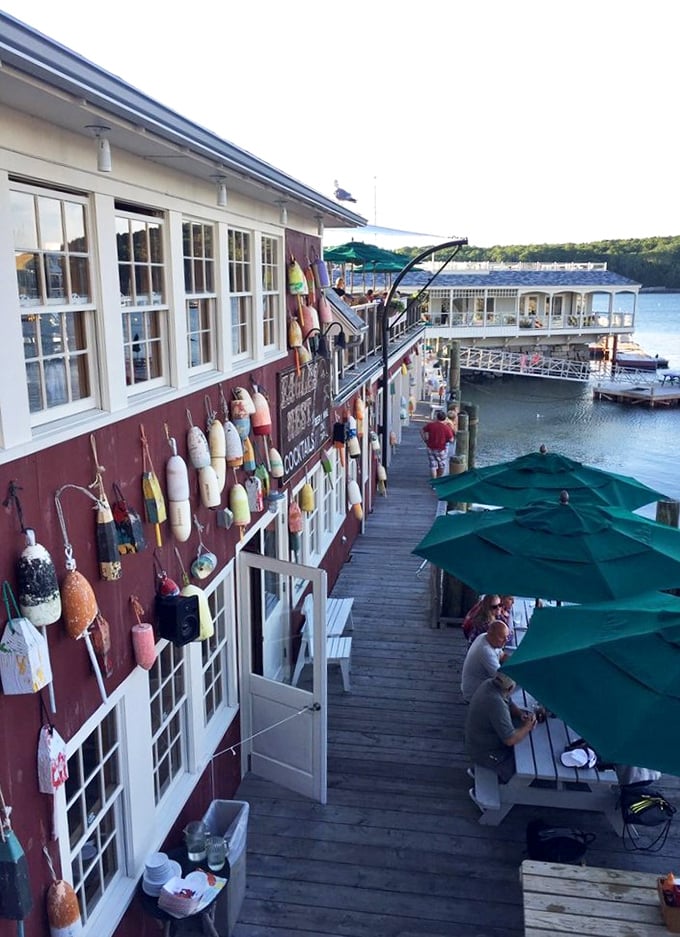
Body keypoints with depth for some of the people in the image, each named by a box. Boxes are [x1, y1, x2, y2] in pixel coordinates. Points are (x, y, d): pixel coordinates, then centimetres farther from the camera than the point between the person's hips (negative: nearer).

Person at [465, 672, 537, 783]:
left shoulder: (490, 683, -8)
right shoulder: (496, 703, -36)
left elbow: (510, 705, 11)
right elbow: (510, 740, -31)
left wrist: (522, 714, -9)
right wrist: (528, 726, -15)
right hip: (484, 752, -9)